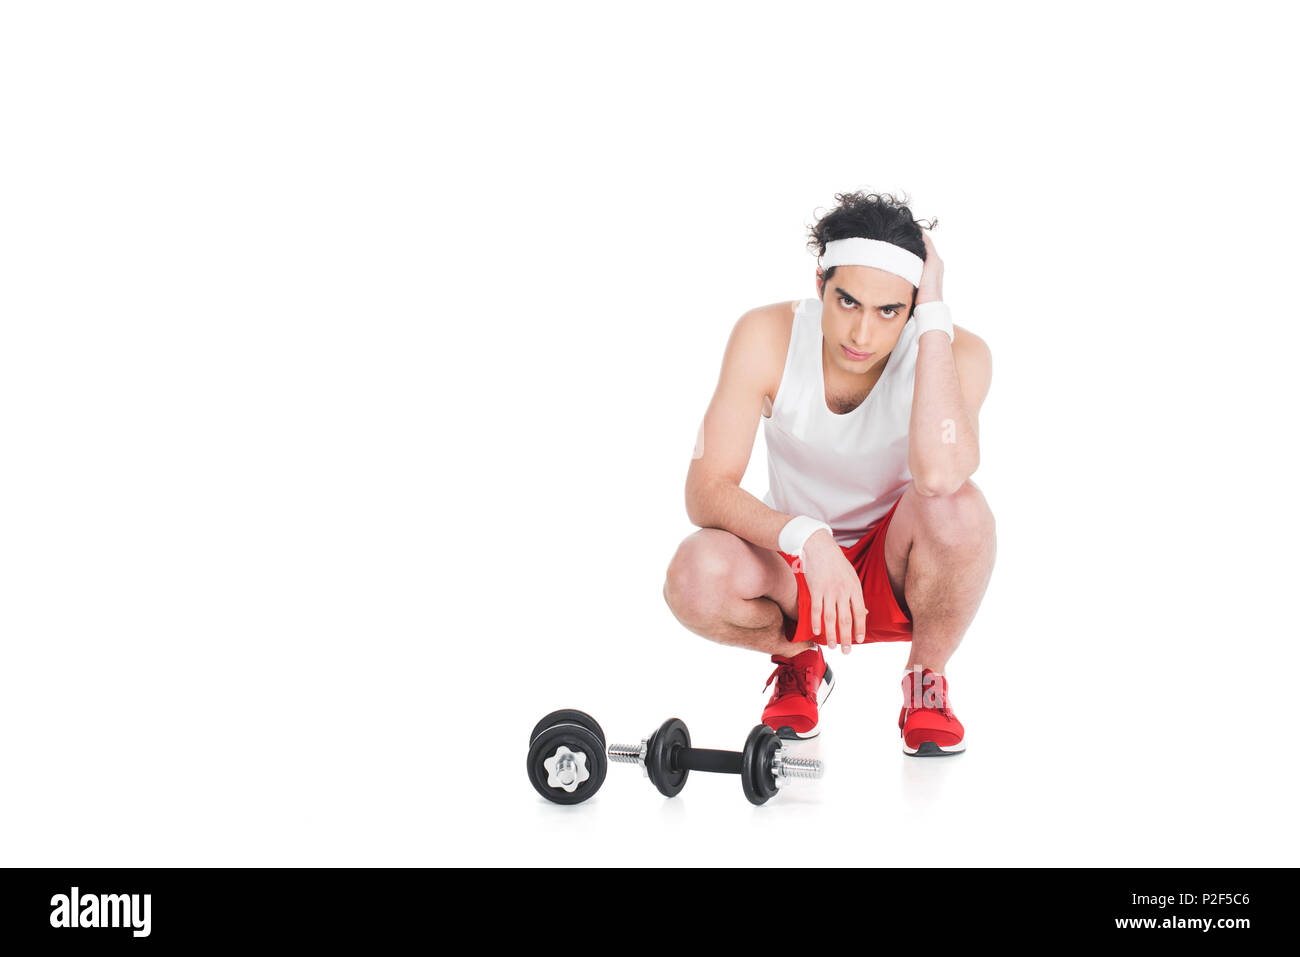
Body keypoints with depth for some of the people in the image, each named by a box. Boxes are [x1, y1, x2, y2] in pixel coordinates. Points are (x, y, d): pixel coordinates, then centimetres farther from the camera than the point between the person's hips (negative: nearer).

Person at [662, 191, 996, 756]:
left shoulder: (956, 353, -22)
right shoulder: (767, 337, -19)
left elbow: (940, 476, -44)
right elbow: (705, 491, -22)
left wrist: (934, 317, -36)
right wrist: (806, 538, -40)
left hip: (901, 573, -1)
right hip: (796, 563, 1)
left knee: (958, 507, -35)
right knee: (696, 575, -32)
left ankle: (927, 680, -4)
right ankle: (800, 663, 4)